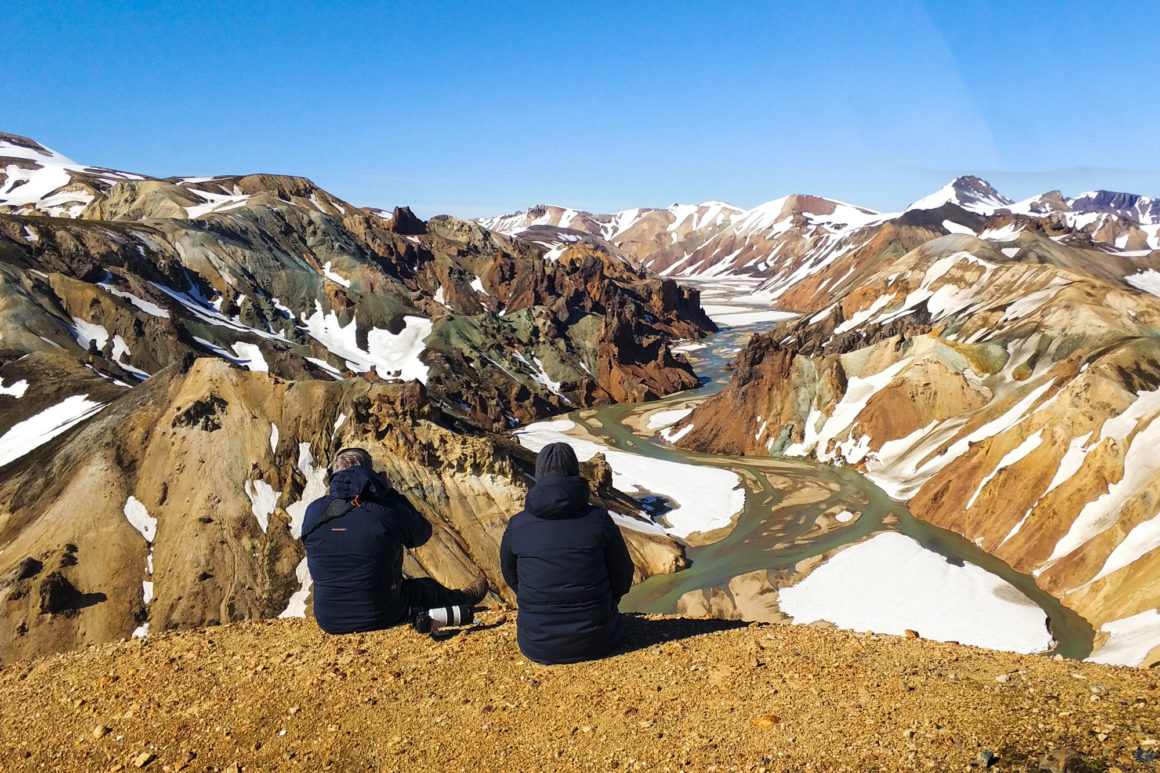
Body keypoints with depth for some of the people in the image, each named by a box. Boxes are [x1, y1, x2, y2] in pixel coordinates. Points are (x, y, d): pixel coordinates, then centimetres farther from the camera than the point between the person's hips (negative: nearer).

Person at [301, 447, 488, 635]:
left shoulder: (314, 511, -8)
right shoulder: (389, 510, -17)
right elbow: (423, 533, 4)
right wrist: (390, 493, 7)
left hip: (328, 622, 4)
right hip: (381, 617, -3)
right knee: (427, 588, 27)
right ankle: (465, 598, 59)